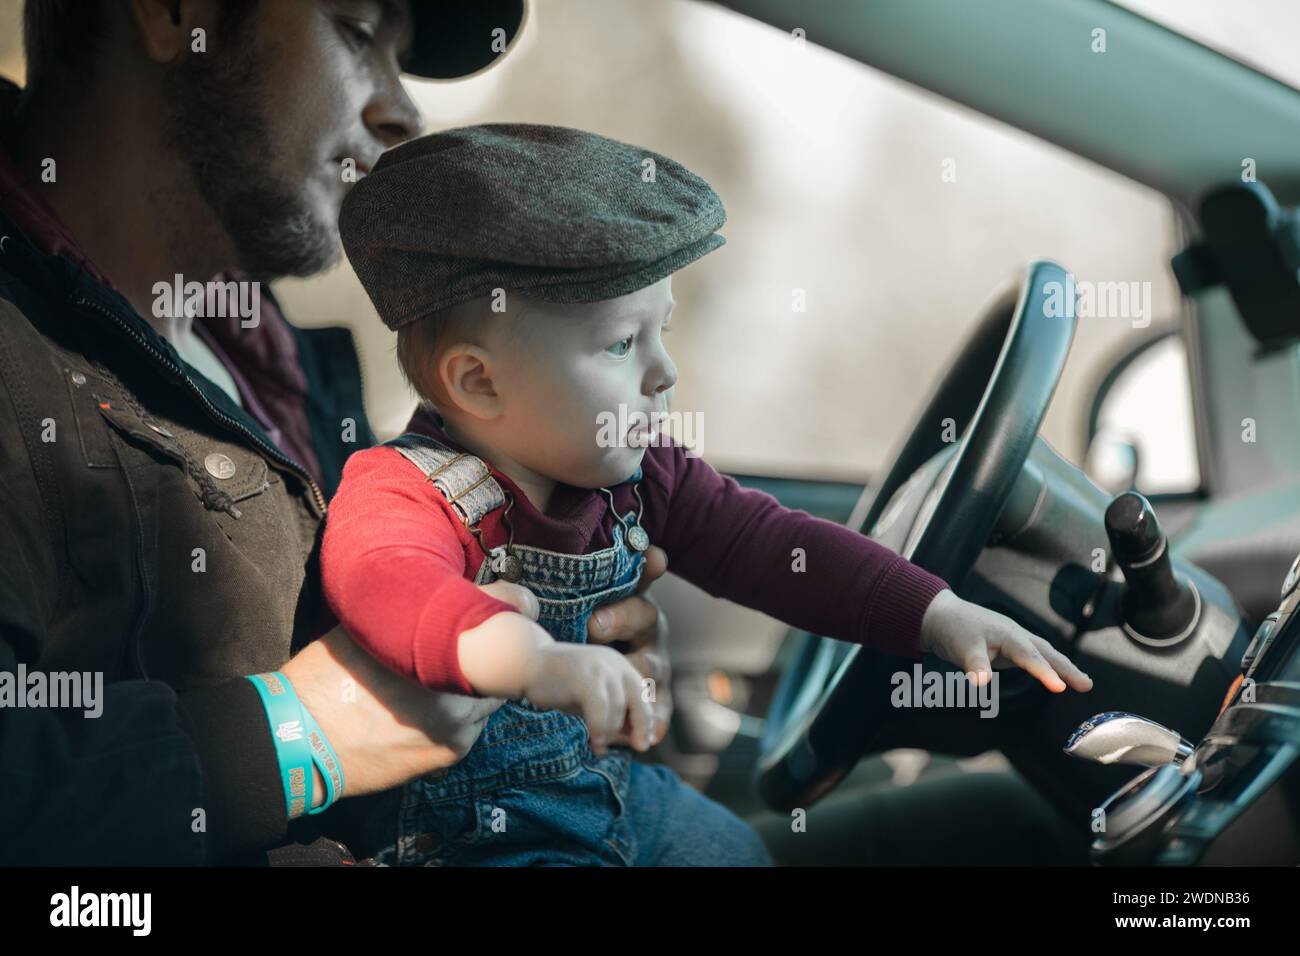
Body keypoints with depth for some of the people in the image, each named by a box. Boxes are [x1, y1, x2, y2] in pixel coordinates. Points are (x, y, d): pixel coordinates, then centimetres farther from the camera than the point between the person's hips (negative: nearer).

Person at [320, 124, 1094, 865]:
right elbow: (387, 583, -47)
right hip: (477, 832, -7)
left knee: (742, 849, 15)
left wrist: (937, 615, -8)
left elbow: (760, 541, 1)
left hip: (614, 783, 8)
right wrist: (531, 659, -67)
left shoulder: (634, 470, -1)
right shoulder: (406, 493, -25)